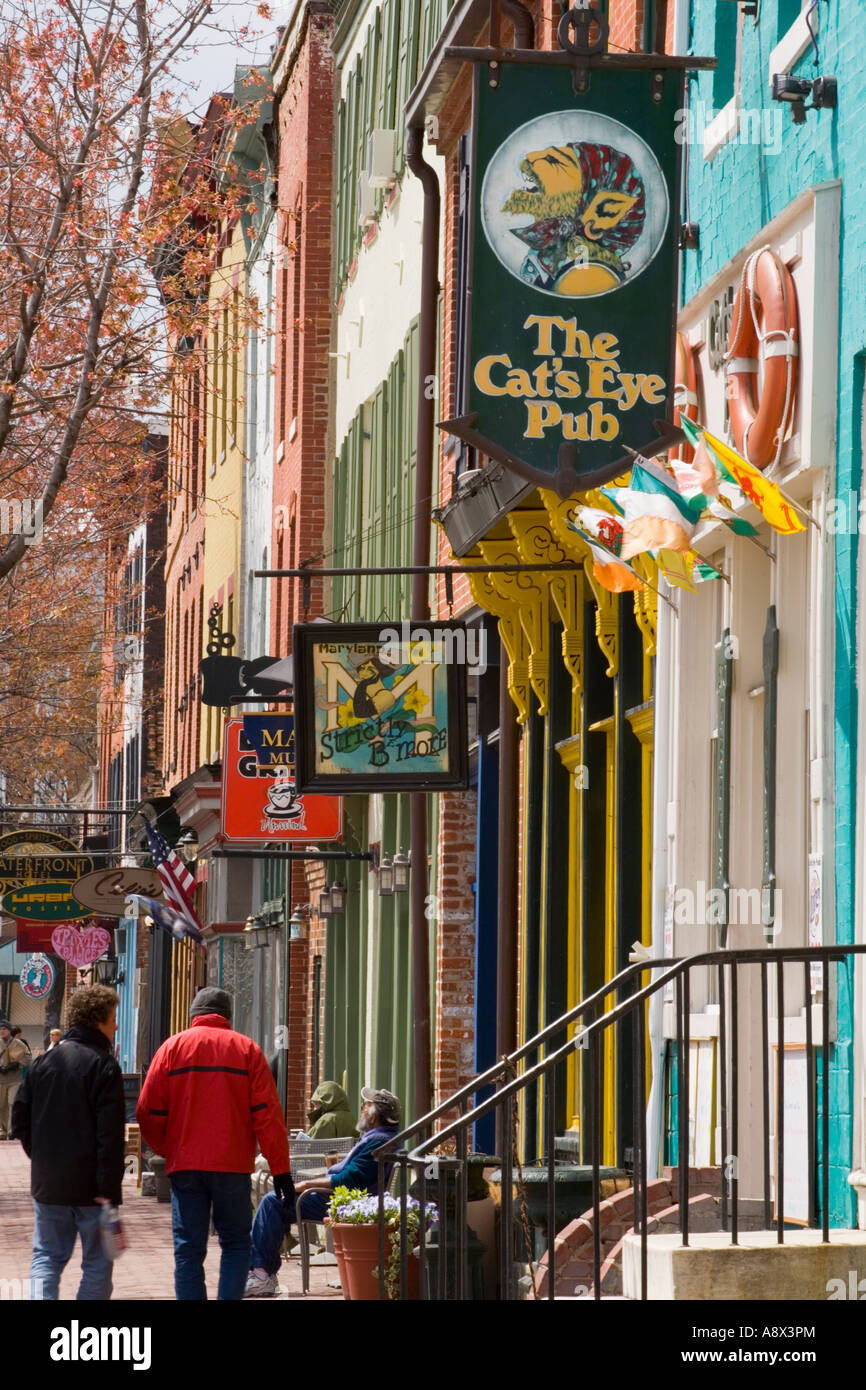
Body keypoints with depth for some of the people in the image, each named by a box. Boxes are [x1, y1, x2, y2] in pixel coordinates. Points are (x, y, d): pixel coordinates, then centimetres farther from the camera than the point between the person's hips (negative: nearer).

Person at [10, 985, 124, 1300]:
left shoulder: (42, 1063, 7)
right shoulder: (103, 1066, -11)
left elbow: (19, 1122, 9)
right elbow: (110, 1134, -17)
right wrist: (109, 1188, -16)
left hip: (47, 1182, 5)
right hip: (90, 1186, -5)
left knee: (46, 1257, 10)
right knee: (97, 1262, 5)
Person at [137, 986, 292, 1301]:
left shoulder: (173, 1047, 5)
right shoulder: (247, 1050, 3)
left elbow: (148, 1113, 2)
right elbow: (267, 1115, -2)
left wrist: (165, 1150, 20)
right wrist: (280, 1169, 0)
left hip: (184, 1165, 1)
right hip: (232, 1165, -1)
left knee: (188, 1249, 4)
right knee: (236, 1242, 12)